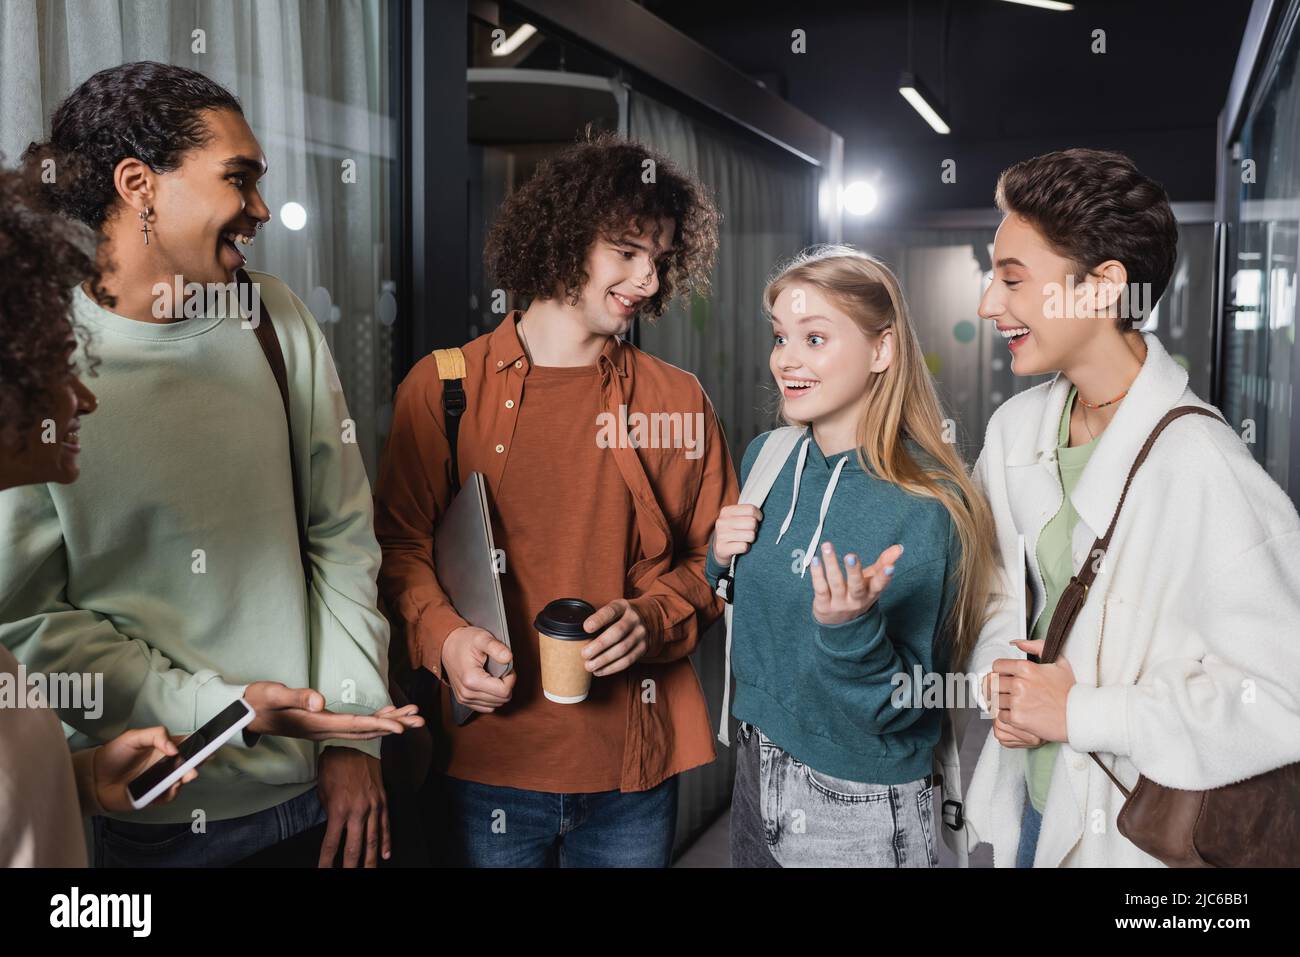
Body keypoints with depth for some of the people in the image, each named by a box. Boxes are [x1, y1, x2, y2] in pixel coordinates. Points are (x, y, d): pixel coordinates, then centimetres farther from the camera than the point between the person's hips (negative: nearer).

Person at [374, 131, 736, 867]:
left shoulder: (677, 400, 3)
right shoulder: (443, 389, -1)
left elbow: (715, 557, 5)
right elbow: (400, 541, 1)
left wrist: (652, 619, -12)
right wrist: (443, 634, -16)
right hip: (490, 759, -1)